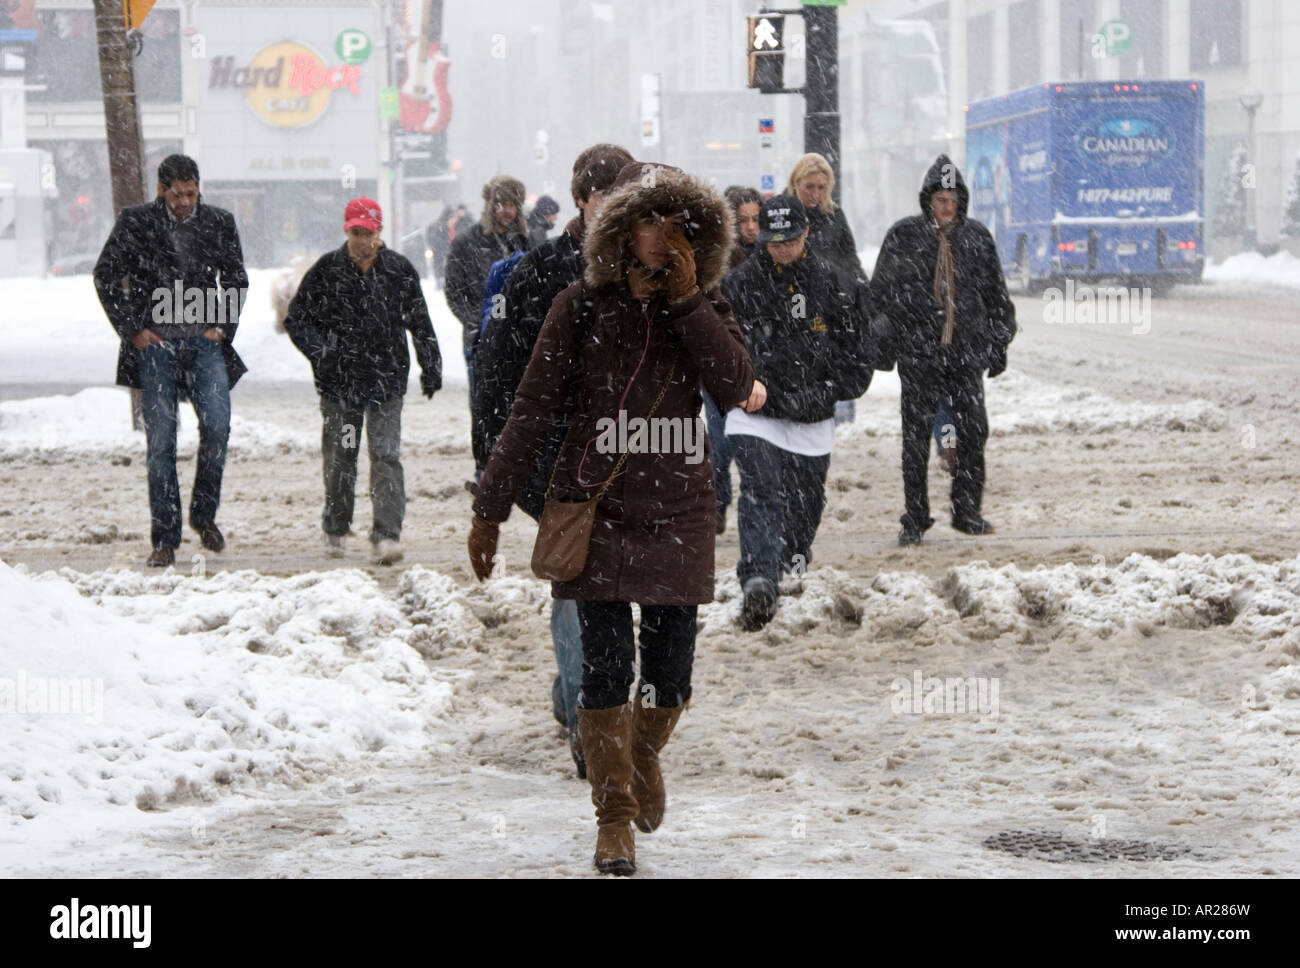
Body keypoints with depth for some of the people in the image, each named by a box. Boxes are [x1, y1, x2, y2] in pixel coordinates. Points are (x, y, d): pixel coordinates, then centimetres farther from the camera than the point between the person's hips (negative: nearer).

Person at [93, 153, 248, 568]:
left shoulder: (219, 223, 7)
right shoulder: (136, 223, 1)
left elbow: (236, 280, 17)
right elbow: (106, 277, 5)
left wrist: (223, 328, 5)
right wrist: (132, 330, -1)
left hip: (205, 343, 1)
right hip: (155, 344, -1)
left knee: (217, 426, -17)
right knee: (160, 442, -2)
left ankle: (203, 512, 6)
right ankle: (165, 540, 4)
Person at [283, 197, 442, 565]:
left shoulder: (399, 270, 2)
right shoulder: (326, 271, -1)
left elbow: (420, 323, 12)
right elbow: (296, 320, 4)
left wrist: (431, 368, 9)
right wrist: (320, 350, -12)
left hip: (387, 381, 0)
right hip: (338, 382, 1)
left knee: (386, 456, -10)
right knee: (339, 458, 10)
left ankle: (386, 535, -14)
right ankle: (335, 531, 27)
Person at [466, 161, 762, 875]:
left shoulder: (705, 309, 5)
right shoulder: (583, 307, -2)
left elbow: (737, 386, -13)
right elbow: (531, 412, 0)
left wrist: (685, 299, -17)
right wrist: (490, 509, 0)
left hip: (677, 513, 2)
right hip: (594, 510, -2)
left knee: (670, 669, 2)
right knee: (605, 665, -7)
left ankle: (643, 755, 35)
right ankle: (615, 815, 6)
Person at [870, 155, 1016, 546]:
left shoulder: (977, 237, 9)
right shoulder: (904, 236, 1)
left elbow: (996, 295, 17)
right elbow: (882, 290, 4)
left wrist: (999, 342, 13)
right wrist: (882, 339, -1)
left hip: (966, 351, 2)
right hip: (918, 352, -2)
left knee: (973, 431, 0)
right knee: (916, 437, 0)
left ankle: (967, 510, 13)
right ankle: (915, 518, 7)